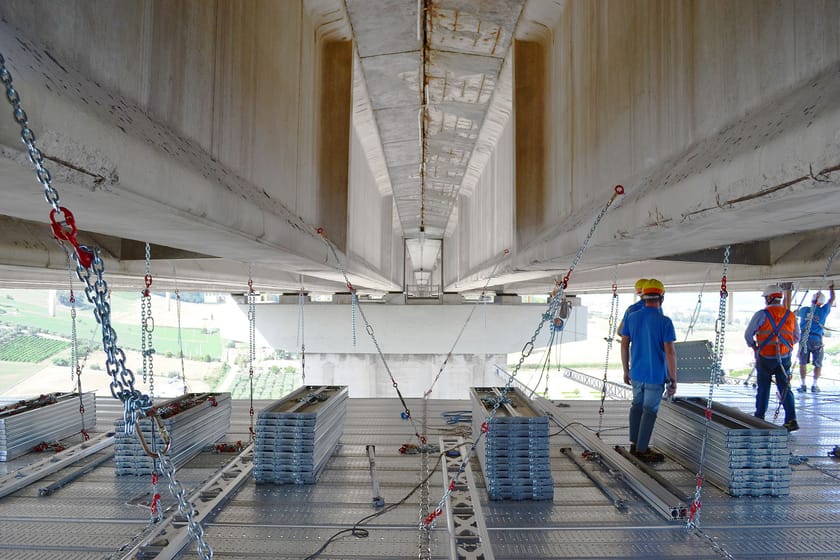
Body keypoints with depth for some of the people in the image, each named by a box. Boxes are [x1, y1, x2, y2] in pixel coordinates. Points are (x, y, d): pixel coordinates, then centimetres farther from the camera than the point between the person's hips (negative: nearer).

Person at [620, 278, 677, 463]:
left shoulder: (631, 318, 0)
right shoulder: (664, 322, -15)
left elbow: (624, 345, 5)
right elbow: (670, 352, -16)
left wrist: (626, 370, 14)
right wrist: (673, 379, -8)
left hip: (636, 373, 5)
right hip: (656, 375, -5)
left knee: (637, 405, 20)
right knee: (650, 410, 6)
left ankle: (634, 444, 27)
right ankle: (642, 449, 14)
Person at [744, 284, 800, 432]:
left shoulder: (761, 315, -11)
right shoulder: (790, 316, 3)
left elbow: (748, 334, -7)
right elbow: (796, 337, 13)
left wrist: (753, 346, 12)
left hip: (765, 358, -3)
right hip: (784, 358, 3)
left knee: (763, 389, 8)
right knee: (785, 388, 7)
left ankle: (759, 418, 17)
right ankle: (791, 419, 0)